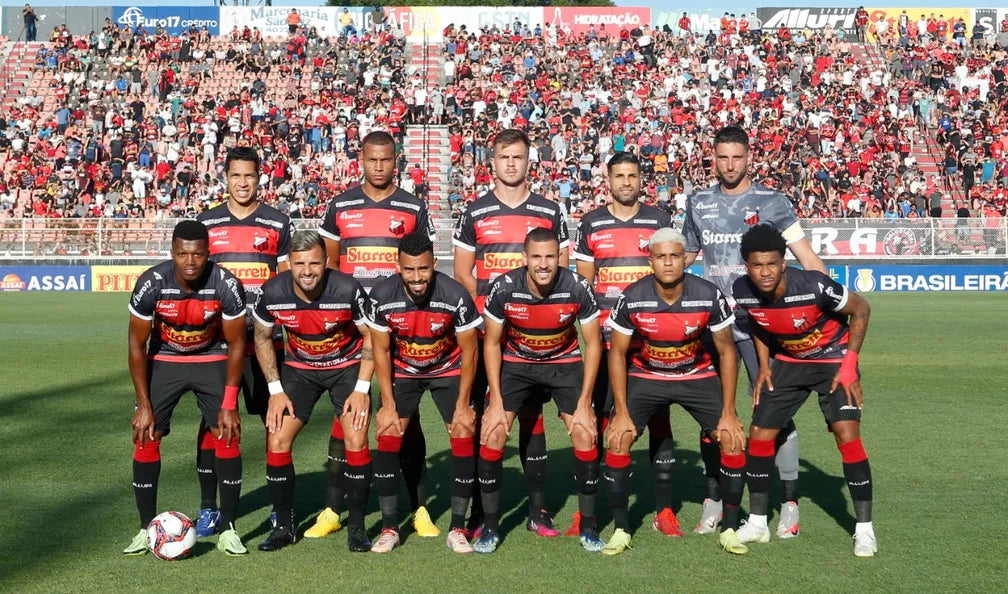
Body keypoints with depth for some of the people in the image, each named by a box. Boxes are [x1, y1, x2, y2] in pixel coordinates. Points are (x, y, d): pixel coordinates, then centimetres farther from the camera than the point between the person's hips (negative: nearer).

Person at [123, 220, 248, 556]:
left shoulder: (226, 285, -25)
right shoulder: (152, 283, -25)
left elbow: (236, 344, -12)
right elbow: (137, 344, -12)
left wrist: (229, 405, -14)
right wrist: (144, 405, -14)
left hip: (212, 360, 0)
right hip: (164, 360, 1)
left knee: (227, 435, -12)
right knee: (146, 437, -9)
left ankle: (228, 529, -3)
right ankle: (147, 529, 3)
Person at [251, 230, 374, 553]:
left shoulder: (347, 289, -26)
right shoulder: (273, 292, -20)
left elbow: (371, 336, -11)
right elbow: (262, 338, -1)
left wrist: (362, 389, -16)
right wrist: (276, 390, -7)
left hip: (347, 366, -2)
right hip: (299, 367, 2)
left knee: (356, 439, -16)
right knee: (277, 440, -8)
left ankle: (357, 526, 0)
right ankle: (284, 527, 7)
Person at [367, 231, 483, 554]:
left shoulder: (456, 296, -28)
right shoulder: (382, 296, -24)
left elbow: (468, 351, -15)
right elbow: (381, 351, -9)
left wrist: (463, 404, -13)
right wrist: (388, 404, -11)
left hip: (448, 370, -1)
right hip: (402, 371, 1)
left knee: (463, 436, -11)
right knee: (387, 438, -10)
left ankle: (457, 529, 0)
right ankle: (389, 528, 1)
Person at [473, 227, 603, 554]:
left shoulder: (578, 288, -24)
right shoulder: (503, 288, -23)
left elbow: (593, 344, -11)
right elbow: (491, 343, -9)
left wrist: (584, 402, -14)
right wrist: (496, 401, -14)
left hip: (564, 362, 0)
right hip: (515, 362, 0)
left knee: (585, 434, -13)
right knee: (492, 434, -14)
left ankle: (588, 526, 4)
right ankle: (490, 526, 1)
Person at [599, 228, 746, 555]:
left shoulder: (709, 295, -21)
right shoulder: (632, 298, -21)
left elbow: (726, 351, -10)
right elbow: (618, 354, -9)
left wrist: (729, 413, -12)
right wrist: (621, 412, -12)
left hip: (697, 375, 0)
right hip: (645, 376, 0)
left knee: (733, 439, -12)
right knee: (617, 441, -15)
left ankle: (730, 528, 3)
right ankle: (621, 530, 0)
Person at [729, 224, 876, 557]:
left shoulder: (814, 286, -33)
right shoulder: (742, 292, -19)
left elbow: (860, 310, -16)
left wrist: (849, 365, -18)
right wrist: (764, 366, 1)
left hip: (833, 360, -4)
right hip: (788, 362, 5)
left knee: (847, 437, -17)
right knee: (759, 436, 0)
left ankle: (864, 530, -5)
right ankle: (757, 524, 15)